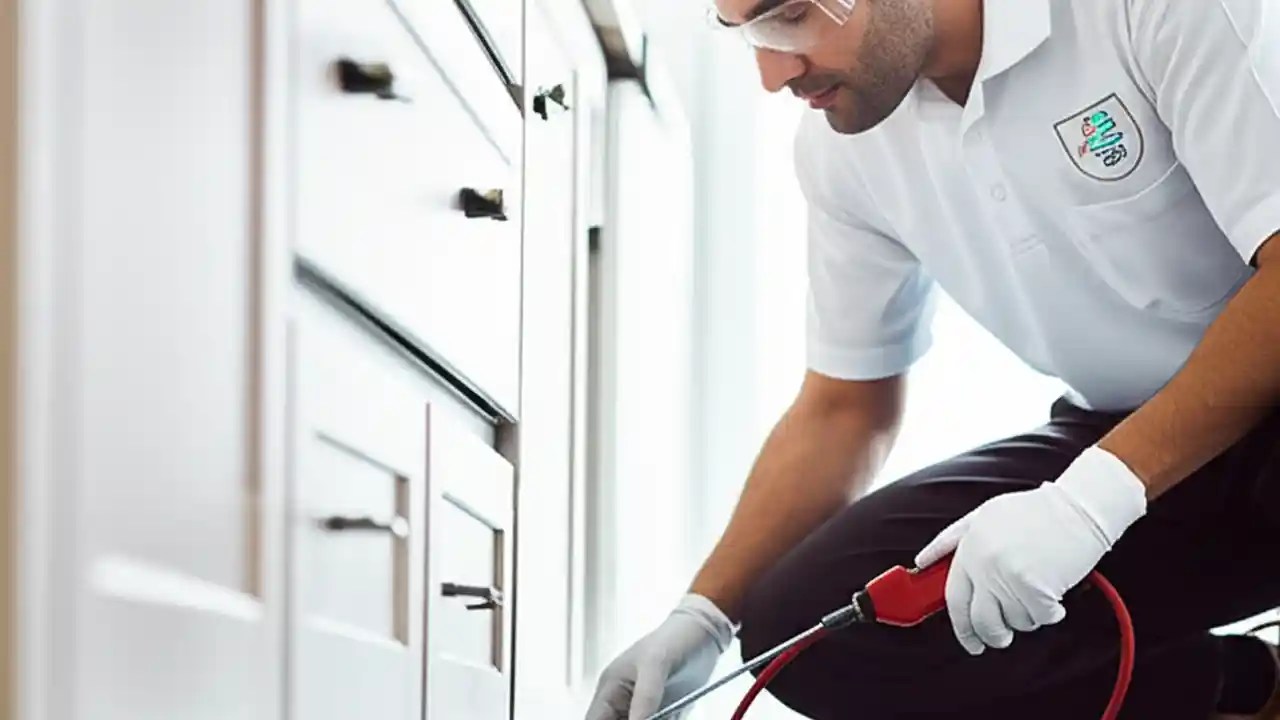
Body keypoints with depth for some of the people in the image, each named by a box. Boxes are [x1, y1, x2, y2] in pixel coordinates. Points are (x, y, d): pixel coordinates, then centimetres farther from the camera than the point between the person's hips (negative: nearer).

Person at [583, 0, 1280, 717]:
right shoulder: (840, 143, -1)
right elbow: (842, 408, 9)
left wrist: (1093, 494, -32)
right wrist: (706, 613, -1)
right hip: (1113, 442, 6)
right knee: (808, 618, -13)